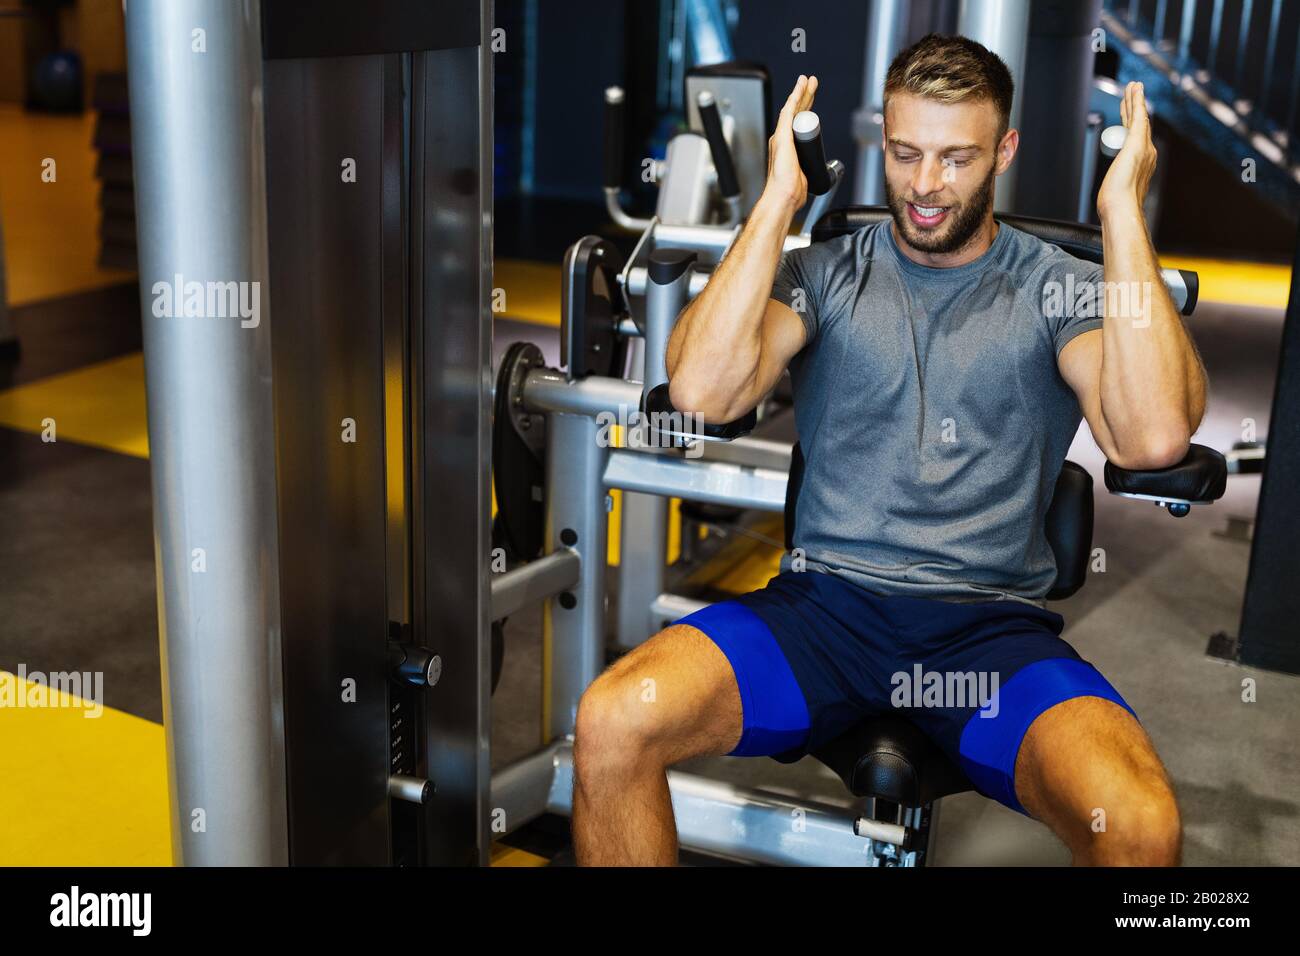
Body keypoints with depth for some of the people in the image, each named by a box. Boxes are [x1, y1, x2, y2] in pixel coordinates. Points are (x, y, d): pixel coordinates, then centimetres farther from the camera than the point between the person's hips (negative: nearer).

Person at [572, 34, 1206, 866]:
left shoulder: (1060, 288, 8)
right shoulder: (826, 273, 11)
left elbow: (1154, 438, -12)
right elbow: (700, 392, -8)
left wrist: (1123, 211, -9)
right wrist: (778, 200, -5)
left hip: (993, 625, 0)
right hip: (824, 601, 1)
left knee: (1141, 826, -30)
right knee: (611, 726, -25)